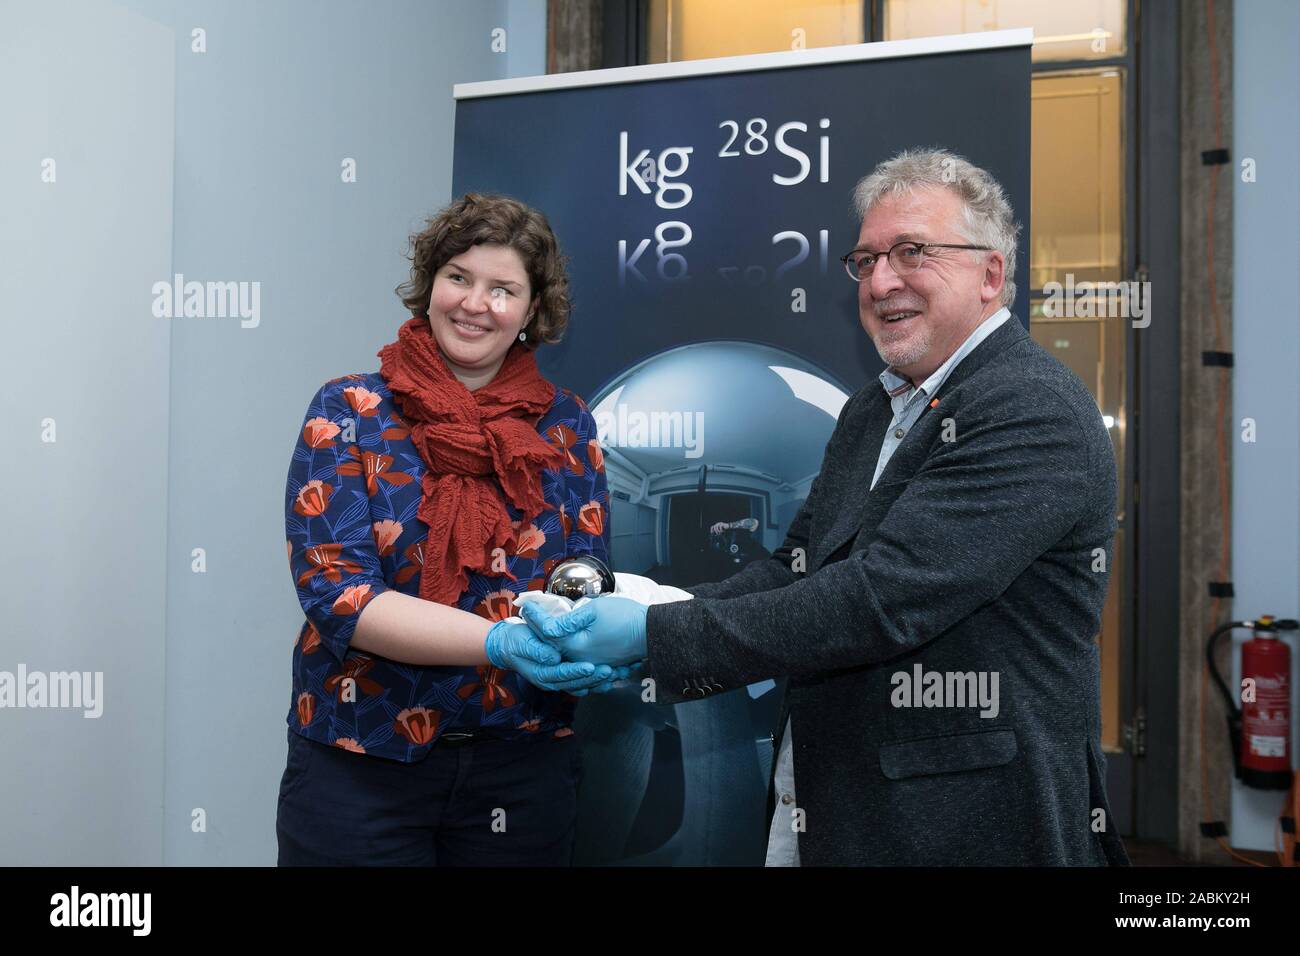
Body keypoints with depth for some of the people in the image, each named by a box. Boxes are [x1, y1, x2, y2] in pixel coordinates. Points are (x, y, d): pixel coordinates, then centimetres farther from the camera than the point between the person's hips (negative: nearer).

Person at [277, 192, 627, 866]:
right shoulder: (349, 411, -6)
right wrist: (501, 641, -28)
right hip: (360, 764, -2)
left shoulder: (567, 426, 1)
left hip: (524, 766, 3)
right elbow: (335, 587, -15)